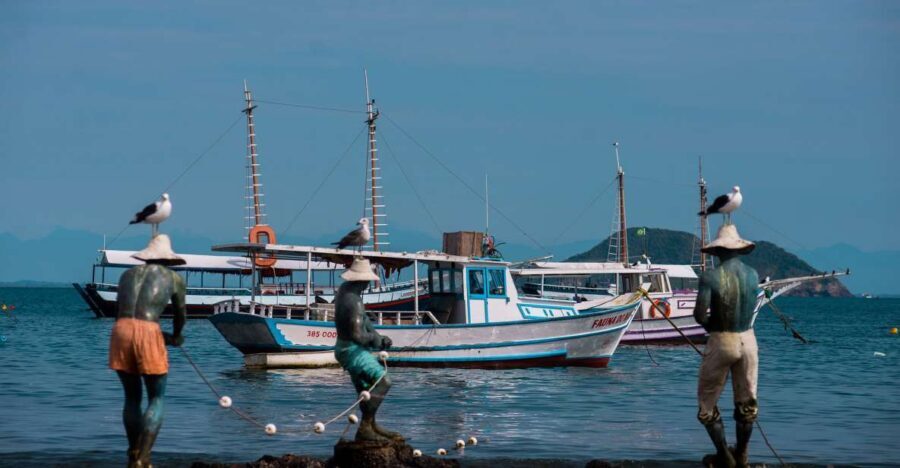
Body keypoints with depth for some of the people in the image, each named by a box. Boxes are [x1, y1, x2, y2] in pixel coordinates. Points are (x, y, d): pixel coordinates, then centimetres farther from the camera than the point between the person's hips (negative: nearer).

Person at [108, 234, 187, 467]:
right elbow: (181, 315, 24)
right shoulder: (174, 278, 15)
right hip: (148, 333, -3)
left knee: (132, 397, 19)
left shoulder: (128, 274, 24)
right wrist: (176, 336, 46)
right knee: (156, 399, 7)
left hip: (121, 330, 4)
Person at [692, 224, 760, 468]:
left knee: (707, 401, 12)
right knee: (746, 401, 18)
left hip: (721, 342, -4)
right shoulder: (752, 275, -2)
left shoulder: (710, 277, -17)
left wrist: (709, 324, 1)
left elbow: (699, 315, -20)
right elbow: (749, 308, 9)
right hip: (748, 340, 4)